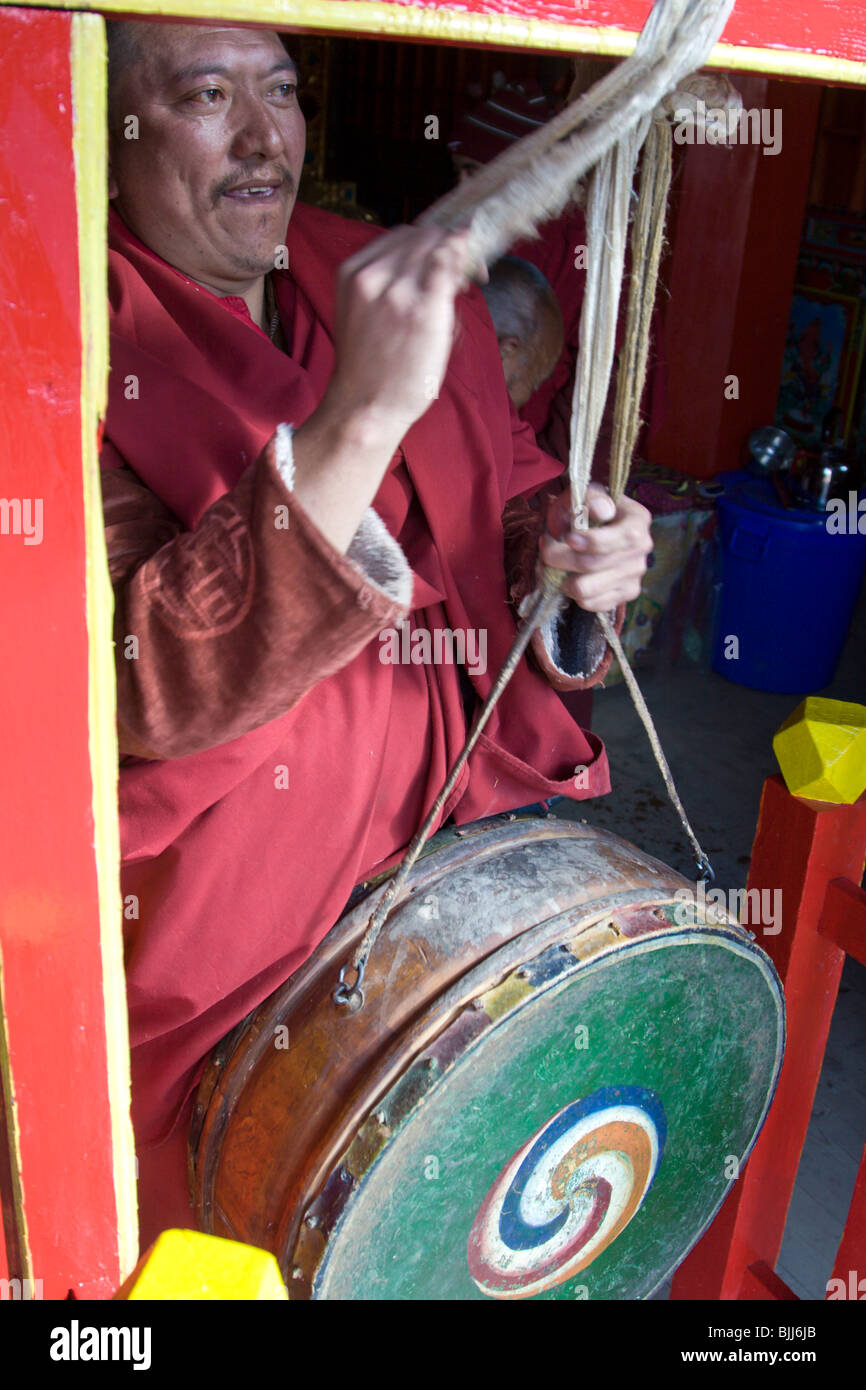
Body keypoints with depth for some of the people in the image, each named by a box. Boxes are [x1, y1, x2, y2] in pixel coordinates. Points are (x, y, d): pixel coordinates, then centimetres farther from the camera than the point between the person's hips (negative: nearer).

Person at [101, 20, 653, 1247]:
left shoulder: (409, 294, 2)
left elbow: (505, 497, 14)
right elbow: (139, 680, -30)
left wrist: (574, 562, -10)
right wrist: (360, 419, -39)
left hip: (462, 843, 5)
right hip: (224, 921, -4)